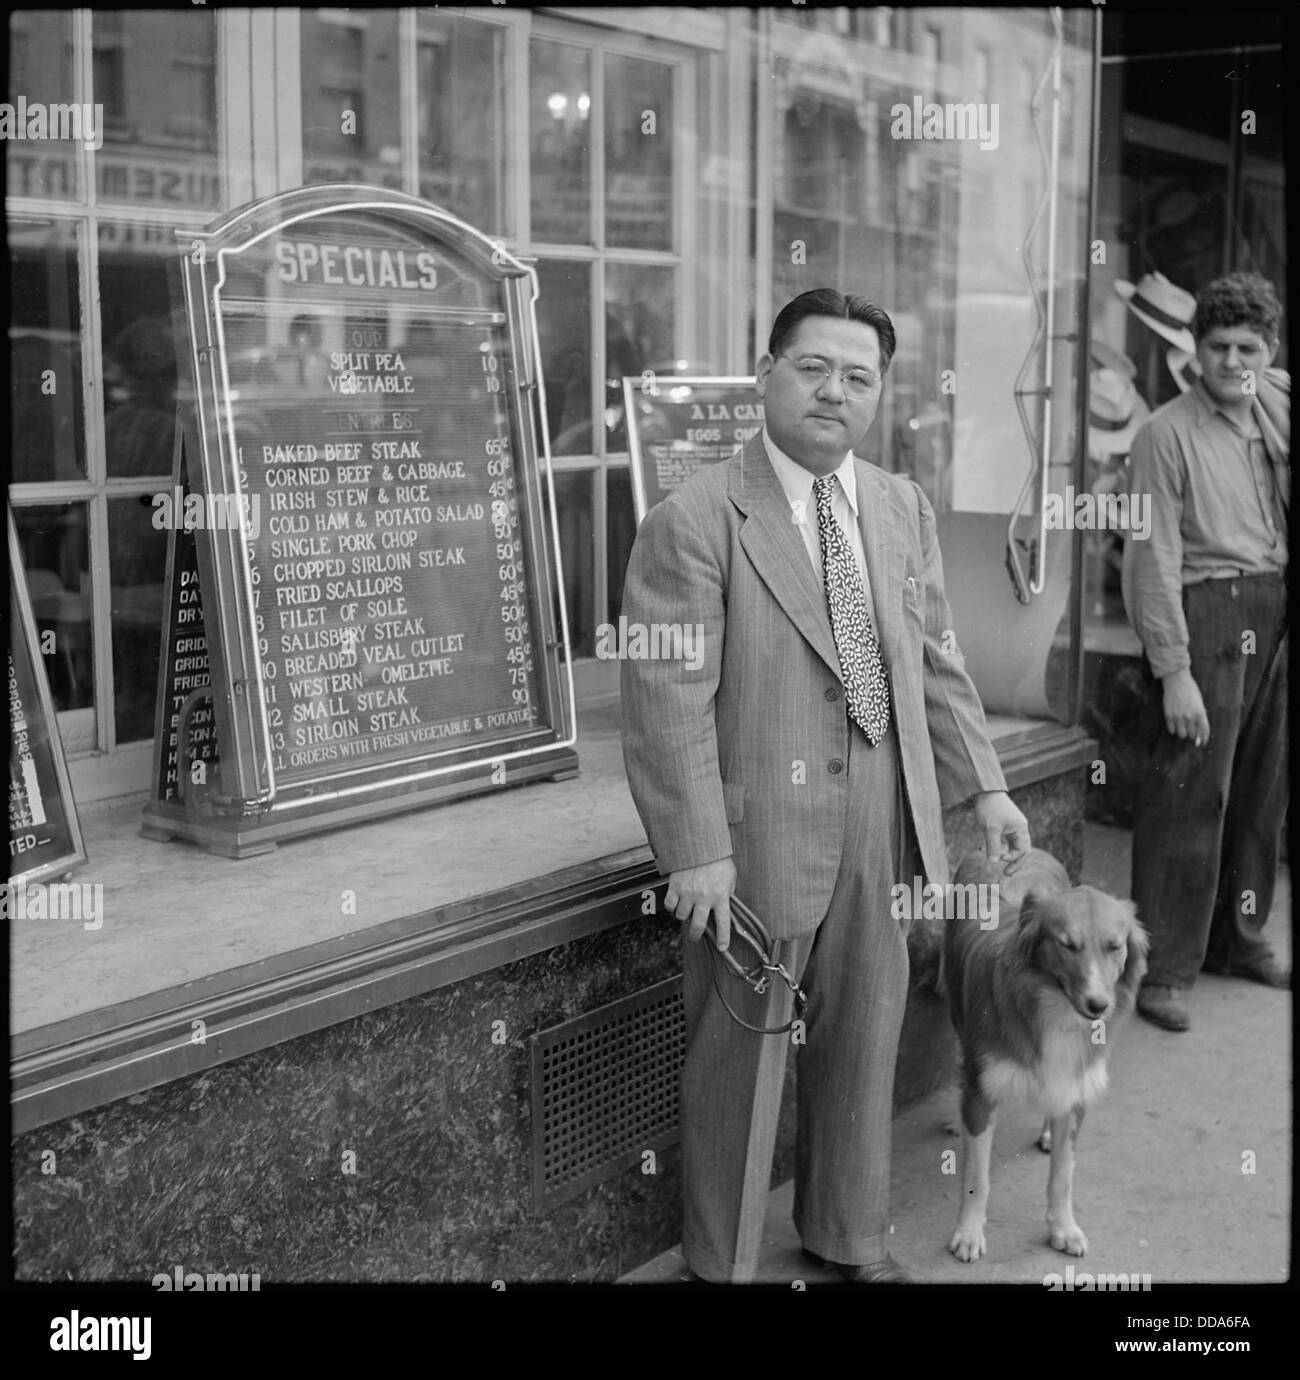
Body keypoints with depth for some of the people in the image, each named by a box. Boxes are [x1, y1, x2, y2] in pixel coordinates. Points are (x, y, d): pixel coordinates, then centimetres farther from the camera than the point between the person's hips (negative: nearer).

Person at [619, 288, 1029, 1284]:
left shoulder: (904, 509, 8)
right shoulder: (694, 522, -13)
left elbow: (936, 661, 14)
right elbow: (669, 703, -16)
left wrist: (983, 784, 9)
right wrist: (696, 850, -20)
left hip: (884, 827, 6)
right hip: (758, 830, -6)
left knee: (867, 1033, 19)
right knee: (742, 1056, 8)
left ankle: (849, 1235, 41)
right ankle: (723, 1262, 29)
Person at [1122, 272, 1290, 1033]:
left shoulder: (1277, 401, 9)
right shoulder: (1169, 433, -8)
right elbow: (1157, 558, -12)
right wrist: (1174, 671, -17)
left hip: (1275, 611, 6)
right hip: (1208, 610, -6)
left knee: (1262, 788, 13)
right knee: (1192, 792, -6)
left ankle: (1239, 938, 27)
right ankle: (1165, 969, 1)